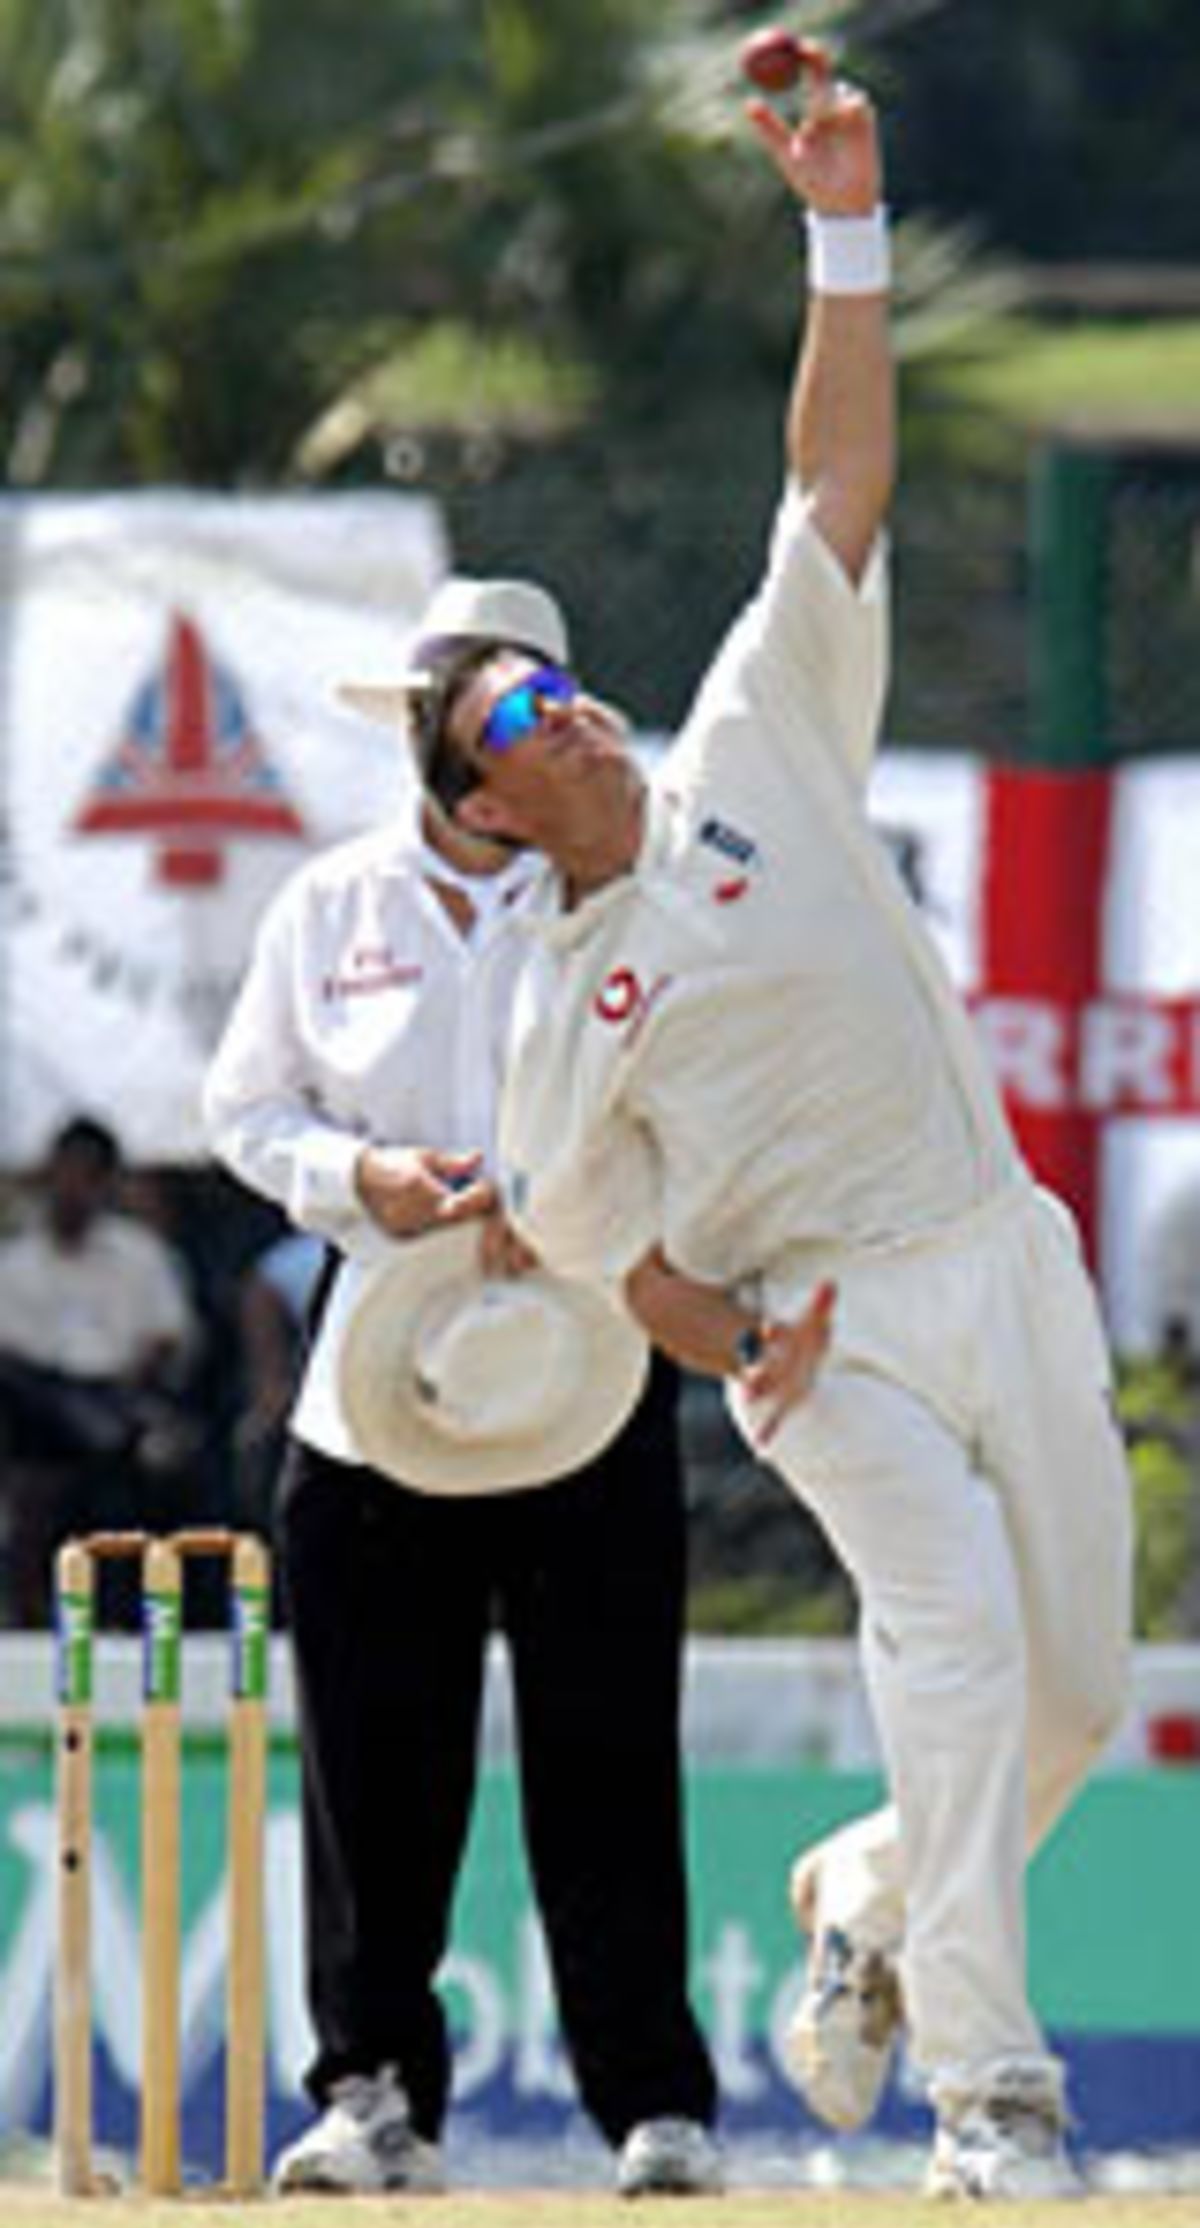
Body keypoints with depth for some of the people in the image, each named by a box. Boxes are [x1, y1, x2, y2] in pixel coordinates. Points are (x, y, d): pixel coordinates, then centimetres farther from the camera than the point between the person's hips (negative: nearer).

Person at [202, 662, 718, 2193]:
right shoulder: (329, 908, 10)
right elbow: (243, 1107, 13)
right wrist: (354, 1175, -7)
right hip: (385, 1364, 2)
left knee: (608, 1752, -5)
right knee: (376, 1761, -1)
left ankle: (656, 2105, 0)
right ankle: (375, 2094, 6)